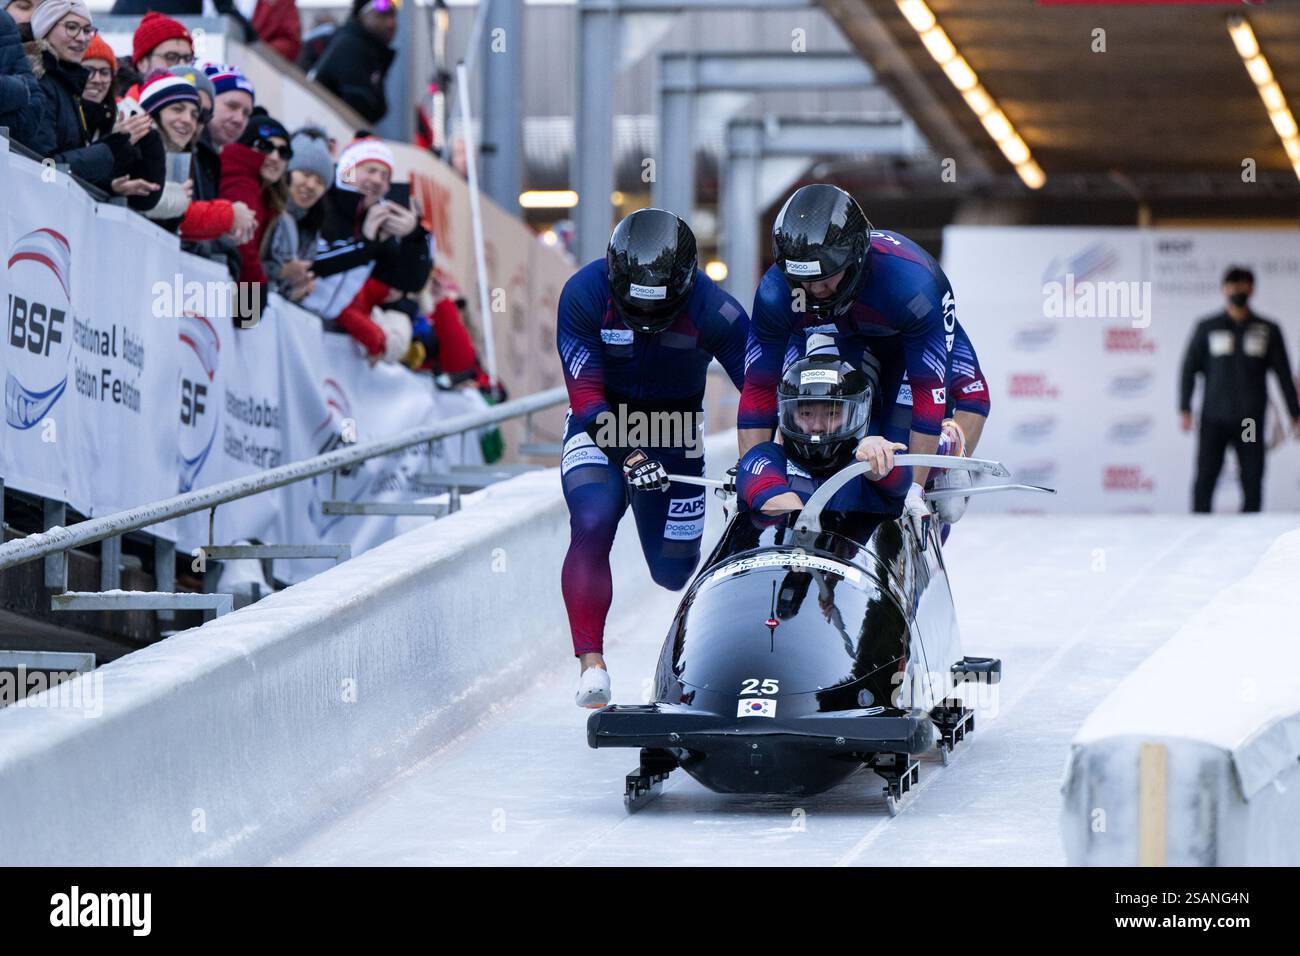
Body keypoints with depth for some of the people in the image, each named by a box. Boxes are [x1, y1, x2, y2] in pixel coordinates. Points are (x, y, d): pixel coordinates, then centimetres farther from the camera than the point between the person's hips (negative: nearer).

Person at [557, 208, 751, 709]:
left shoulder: (713, 311, -24)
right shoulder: (585, 294, -23)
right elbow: (585, 395, -25)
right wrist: (627, 454, -39)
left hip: (673, 434, 1)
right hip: (601, 427, -1)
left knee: (674, 571, 4)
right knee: (592, 524, -28)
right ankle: (591, 663, -24)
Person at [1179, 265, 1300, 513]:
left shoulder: (1268, 330, 9)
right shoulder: (1207, 328, 7)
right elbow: (1189, 368, 6)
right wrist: (1185, 410, -2)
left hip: (1250, 422, 1)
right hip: (1214, 420, -1)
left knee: (1252, 484, -1)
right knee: (1204, 482, -7)